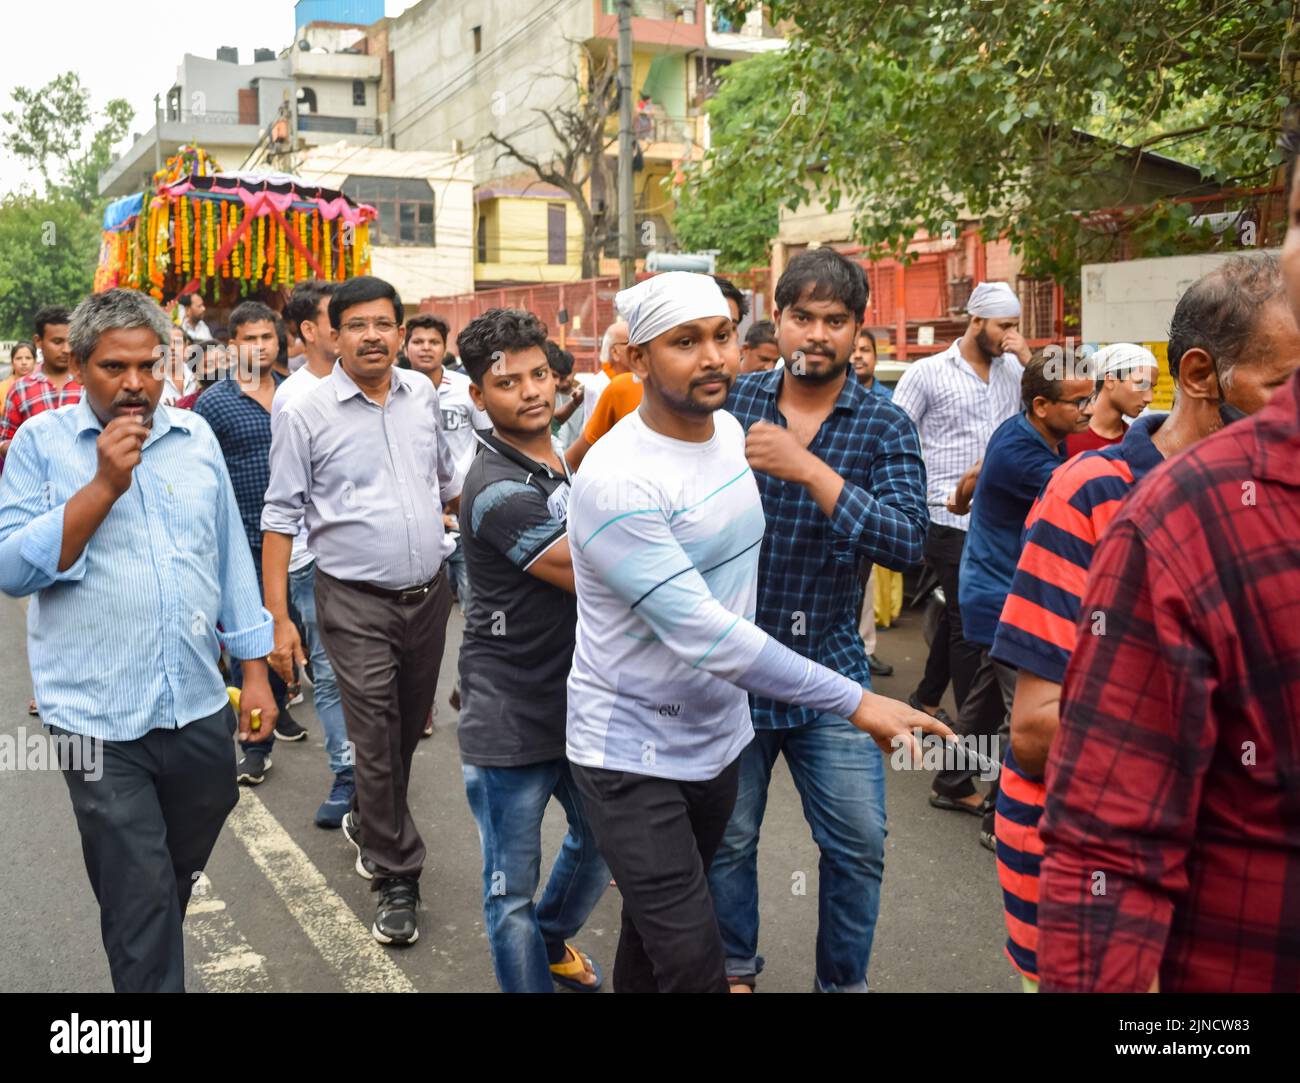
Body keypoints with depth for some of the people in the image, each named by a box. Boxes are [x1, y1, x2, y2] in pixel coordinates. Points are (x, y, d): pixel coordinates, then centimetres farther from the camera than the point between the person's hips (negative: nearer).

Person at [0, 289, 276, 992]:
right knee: (140, 901, 1)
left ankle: (147, 961, 46)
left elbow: (230, 557, 11)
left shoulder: (195, 436, 6)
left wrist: (254, 670, 9)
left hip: (200, 709, 4)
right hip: (101, 719, -4)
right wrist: (105, 484, -18)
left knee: (179, 879, 21)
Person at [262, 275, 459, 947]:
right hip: (357, 603, -4)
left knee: (410, 727, 16)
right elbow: (281, 517, -5)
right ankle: (396, 879, 11)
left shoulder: (422, 394, 5)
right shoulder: (306, 414, -7)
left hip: (429, 593, 5)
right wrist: (276, 617, -9)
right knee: (376, 739, -4)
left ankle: (368, 825, 42)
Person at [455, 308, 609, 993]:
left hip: (581, 698, 9)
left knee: (600, 843, 26)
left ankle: (552, 941, 52)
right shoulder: (497, 488, -22)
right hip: (510, 718, -9)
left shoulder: (565, 460, 7)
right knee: (513, 891, 6)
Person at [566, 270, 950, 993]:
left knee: (656, 930, 21)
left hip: (719, 734, 7)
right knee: (692, 966, -9)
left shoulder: (730, 430, 0)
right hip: (633, 752, -7)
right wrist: (855, 702, -28)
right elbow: (703, 636, -28)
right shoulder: (617, 481, -25)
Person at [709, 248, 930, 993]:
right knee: (728, 839, 13)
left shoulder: (885, 426, -4)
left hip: (830, 663, 0)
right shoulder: (732, 403, -2)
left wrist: (808, 469, -27)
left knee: (859, 845, 6)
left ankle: (844, 980, 30)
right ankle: (735, 967, 37)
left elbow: (908, 541, -19)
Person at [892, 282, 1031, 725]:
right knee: (968, 621, -2)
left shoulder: (1013, 369, 8)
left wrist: (1030, 360, -6)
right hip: (950, 520, -5)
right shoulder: (927, 373, -5)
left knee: (959, 615, 17)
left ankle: (926, 700, 34)